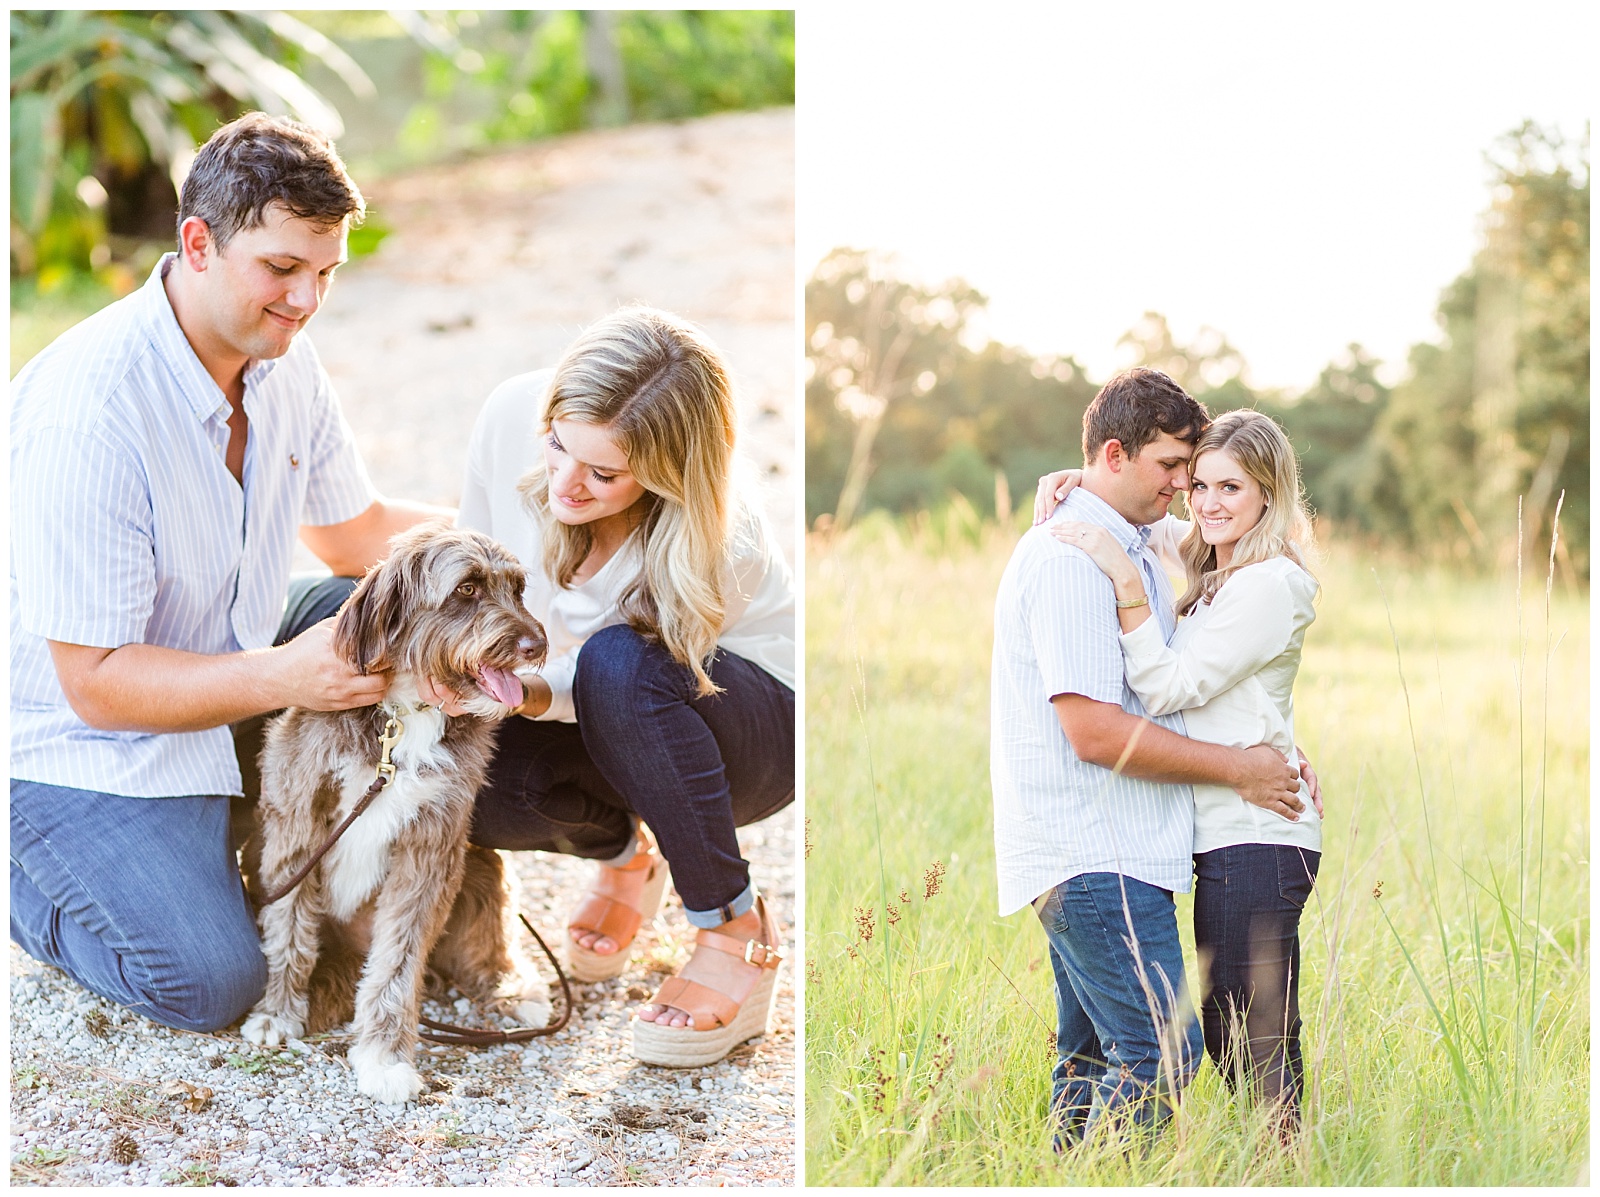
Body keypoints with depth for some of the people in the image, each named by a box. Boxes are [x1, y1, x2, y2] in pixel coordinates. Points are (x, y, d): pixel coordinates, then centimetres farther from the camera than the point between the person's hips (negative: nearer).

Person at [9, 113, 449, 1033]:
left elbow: (354, 533, 9)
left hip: (233, 662, 8)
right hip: (84, 742, -8)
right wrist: (286, 677, -41)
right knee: (213, 982, -19)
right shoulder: (86, 412, -32)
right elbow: (94, 682, -29)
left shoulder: (282, 357, -6)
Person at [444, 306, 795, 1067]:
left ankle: (736, 929, -22)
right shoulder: (513, 416, -22)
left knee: (621, 665, -40)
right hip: (613, 722, 5)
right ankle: (625, 849, 10)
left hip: (754, 724, -5)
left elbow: (629, 670, -25)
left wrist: (534, 694, -44)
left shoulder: (715, 549, -35)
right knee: (482, 787, -28)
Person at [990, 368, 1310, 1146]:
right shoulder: (1068, 559, -14)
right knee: (1160, 1054, -13)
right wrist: (1237, 769, -12)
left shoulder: (1134, 549, 18)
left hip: (1106, 855, 10)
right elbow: (1096, 731, -21)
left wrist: (1268, 753, 11)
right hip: (1094, 858, -10)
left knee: (1094, 1055, 12)